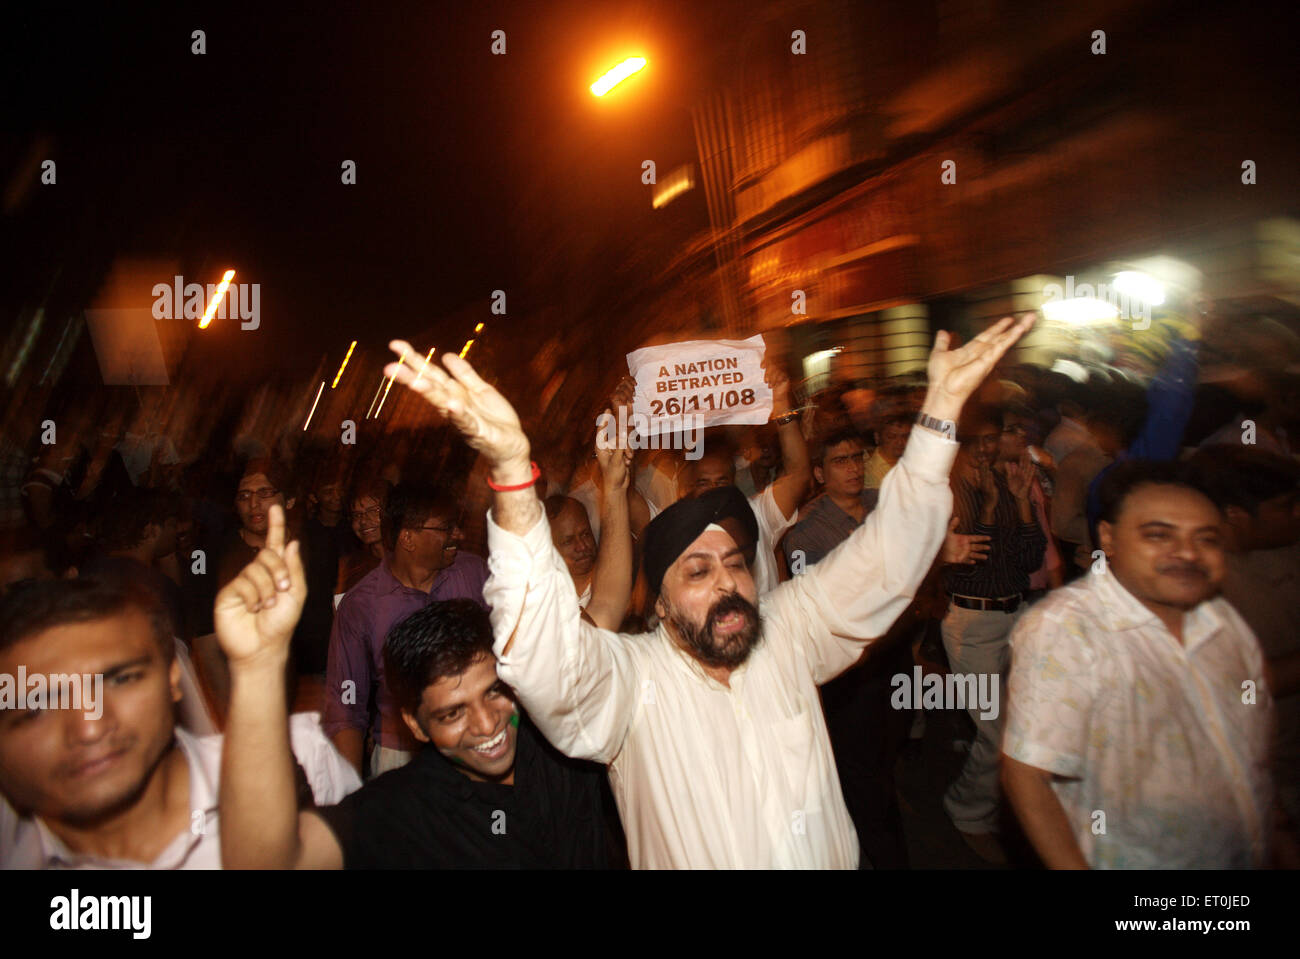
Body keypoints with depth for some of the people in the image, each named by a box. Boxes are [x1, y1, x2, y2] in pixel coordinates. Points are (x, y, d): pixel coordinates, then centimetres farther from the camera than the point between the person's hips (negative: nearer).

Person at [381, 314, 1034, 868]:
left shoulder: (786, 633, 1)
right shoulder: (626, 679, -12)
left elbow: (883, 561, -3)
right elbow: (545, 662, -30)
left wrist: (941, 409, -11)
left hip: (834, 856, 4)